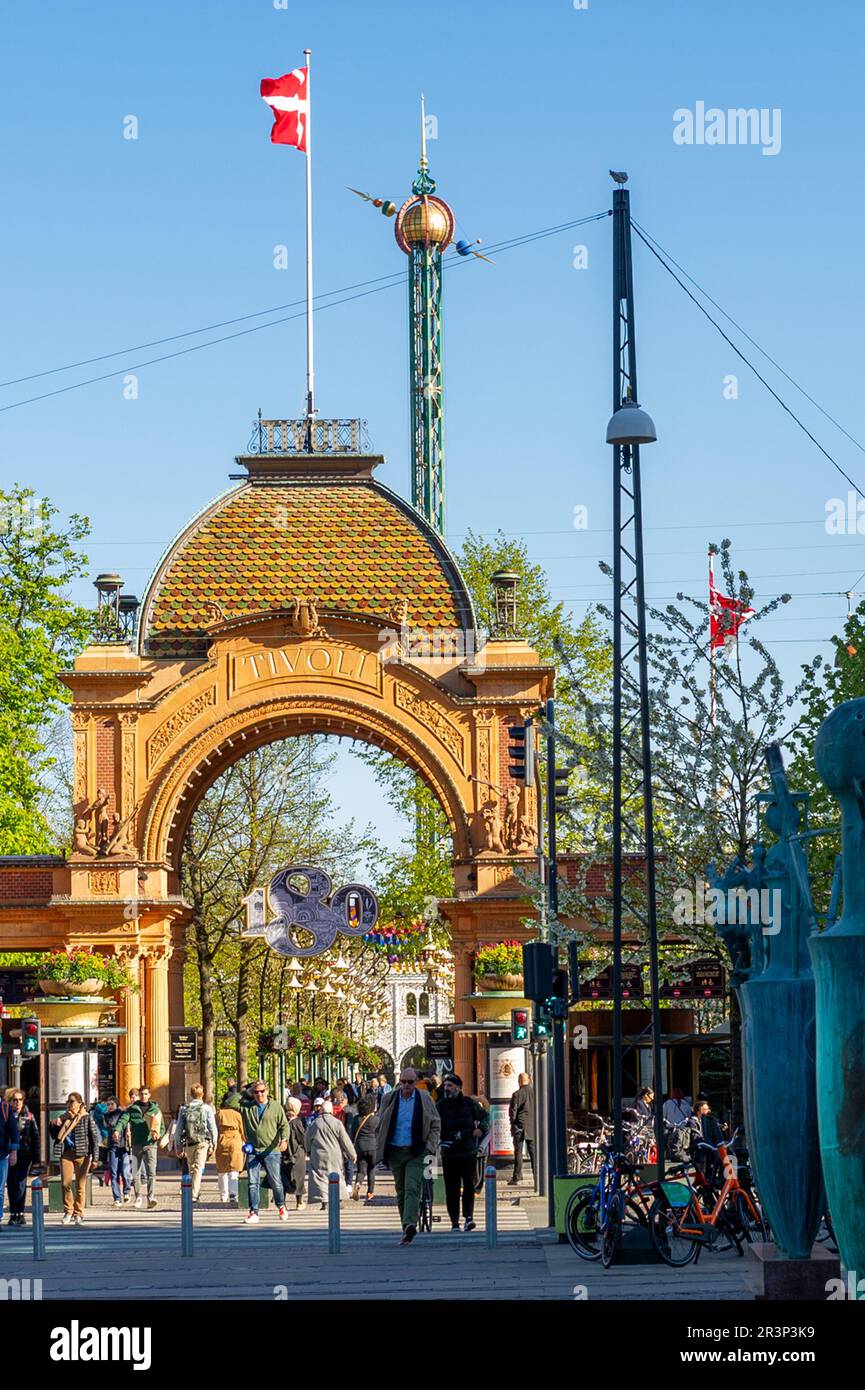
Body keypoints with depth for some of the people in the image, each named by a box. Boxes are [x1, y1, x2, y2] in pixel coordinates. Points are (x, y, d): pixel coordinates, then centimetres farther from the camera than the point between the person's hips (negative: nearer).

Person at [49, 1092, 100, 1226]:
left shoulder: (87, 1118, 1)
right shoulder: (64, 1118, 12)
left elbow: (95, 1138, 0)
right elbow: (55, 1136, 17)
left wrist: (95, 1158, -6)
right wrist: (54, 1125, -4)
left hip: (82, 1154, -3)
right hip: (66, 1153, 3)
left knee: (80, 1185, 2)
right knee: (66, 1183, -4)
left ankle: (78, 1213, 12)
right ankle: (68, 1211, 12)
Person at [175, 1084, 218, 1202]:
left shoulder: (184, 1109, 6)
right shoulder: (206, 1108, -1)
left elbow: (179, 1129, 7)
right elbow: (212, 1128, -2)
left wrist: (178, 1146, 12)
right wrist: (213, 1144, 5)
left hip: (188, 1143, 2)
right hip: (202, 1142, -2)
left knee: (192, 1169, 16)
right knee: (198, 1168, -6)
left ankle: (197, 1192, 25)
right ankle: (194, 1194, -18)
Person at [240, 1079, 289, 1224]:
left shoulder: (276, 1106, 4)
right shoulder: (246, 1107, 10)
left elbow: (284, 1125, 0)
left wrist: (284, 1139, -17)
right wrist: (246, 1094, 6)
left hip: (271, 1151, -2)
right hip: (252, 1151, 2)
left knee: (276, 1183, 1)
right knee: (253, 1183, -3)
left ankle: (281, 1207, 25)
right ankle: (253, 1213, -1)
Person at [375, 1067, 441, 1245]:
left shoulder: (425, 1100, 2)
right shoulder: (389, 1099, 5)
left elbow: (436, 1125, 8)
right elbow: (380, 1126, 12)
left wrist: (430, 1147, -3)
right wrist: (379, 1151, 7)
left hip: (416, 1152, -3)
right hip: (395, 1151, 3)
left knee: (412, 1188, -17)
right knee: (401, 1190, 8)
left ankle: (410, 1224, -29)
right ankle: (407, 1229, 16)